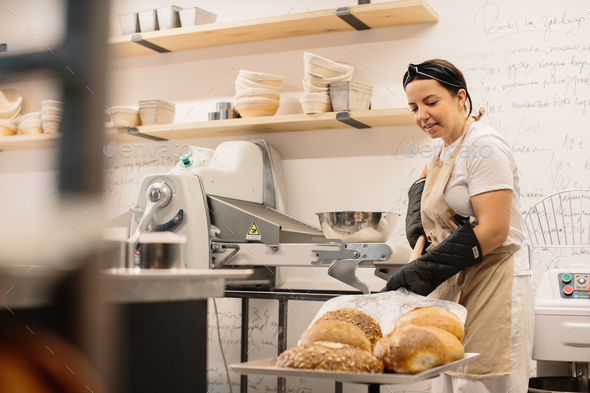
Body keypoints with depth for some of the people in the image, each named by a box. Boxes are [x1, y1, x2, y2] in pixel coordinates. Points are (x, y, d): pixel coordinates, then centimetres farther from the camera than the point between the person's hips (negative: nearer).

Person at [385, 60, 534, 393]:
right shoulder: (442, 146, 13)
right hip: (453, 286, 9)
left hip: (492, 287, -8)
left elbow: (493, 231, -20)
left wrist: (422, 272, -21)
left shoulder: (483, 146, -13)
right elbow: (427, 176, 37)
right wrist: (417, 224, 15)